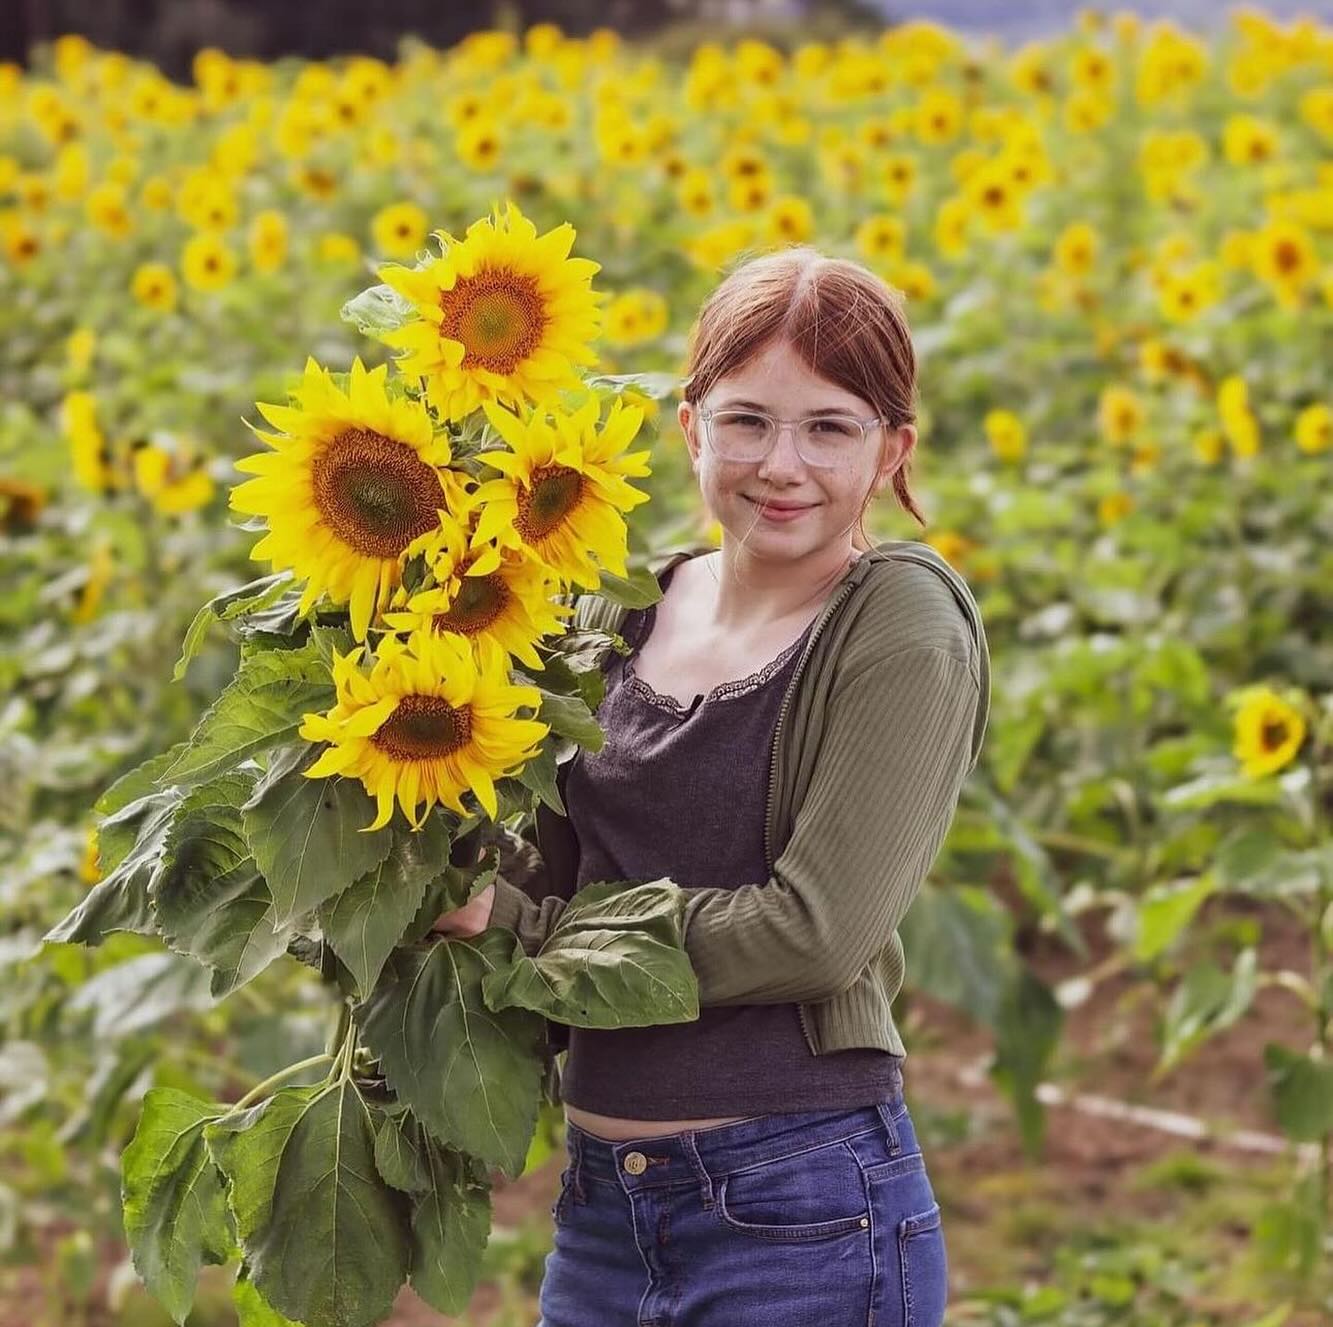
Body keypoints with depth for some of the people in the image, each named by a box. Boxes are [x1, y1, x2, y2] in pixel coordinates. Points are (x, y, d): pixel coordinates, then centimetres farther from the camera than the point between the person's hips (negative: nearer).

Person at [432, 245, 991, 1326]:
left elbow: (817, 931, -17)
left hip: (805, 1218, -5)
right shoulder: (626, 612, 6)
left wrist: (519, 925, -12)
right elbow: (550, 863, 12)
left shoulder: (904, 621, -10)